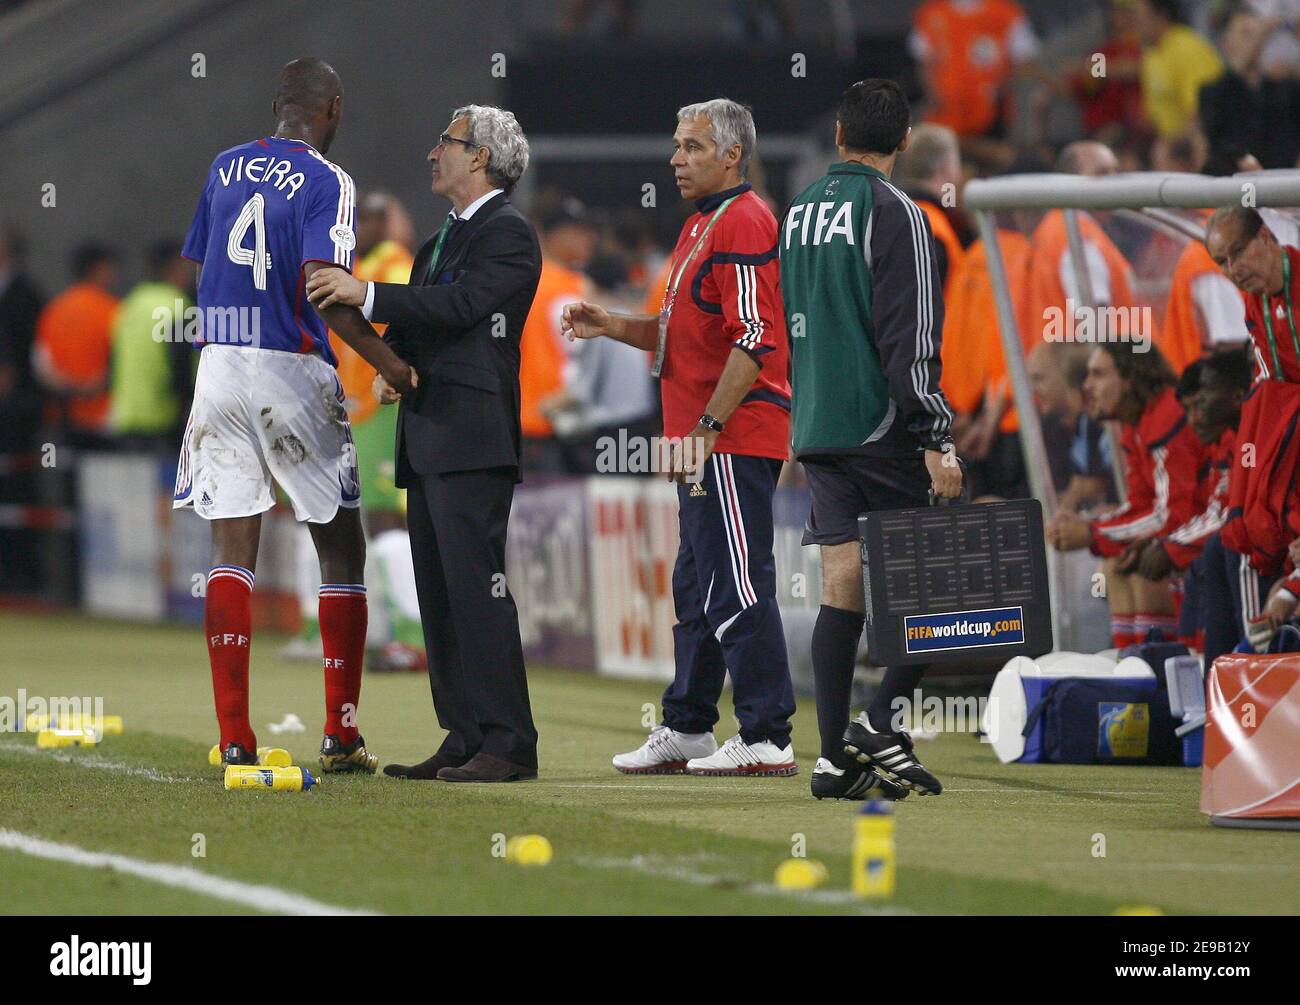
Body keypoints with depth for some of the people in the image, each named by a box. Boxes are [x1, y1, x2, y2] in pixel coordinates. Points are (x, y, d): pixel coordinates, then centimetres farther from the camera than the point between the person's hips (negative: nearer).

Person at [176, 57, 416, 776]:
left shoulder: (224, 168, 11)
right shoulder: (326, 182, -8)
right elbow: (322, 286, -20)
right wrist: (390, 365, -17)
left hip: (218, 366, 5)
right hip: (292, 371, -5)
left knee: (231, 552, 3)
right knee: (341, 551, 7)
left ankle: (234, 739, -3)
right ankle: (340, 736, 6)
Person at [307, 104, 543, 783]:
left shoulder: (507, 234, -6)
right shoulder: (441, 240, 24)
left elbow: (459, 306, -18)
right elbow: (416, 317, 24)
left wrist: (365, 294, -20)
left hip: (472, 439, -10)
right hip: (427, 435, 10)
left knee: (476, 586, -14)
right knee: (438, 594, 9)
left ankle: (507, 744, -15)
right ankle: (466, 739, 12)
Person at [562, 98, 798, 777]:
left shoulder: (743, 224, -13)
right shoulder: (702, 225, 20)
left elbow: (754, 340, -20)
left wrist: (708, 427, -22)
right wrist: (609, 327, 11)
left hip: (733, 440, -11)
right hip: (704, 446, 11)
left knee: (737, 587, -10)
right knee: (697, 588, 15)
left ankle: (766, 739, -8)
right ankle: (685, 732, 23)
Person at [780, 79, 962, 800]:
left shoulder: (799, 211, 13)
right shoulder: (893, 213, -9)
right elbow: (910, 339, -15)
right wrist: (937, 440, -15)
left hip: (816, 429, 7)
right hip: (882, 428, -7)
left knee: (841, 585, 6)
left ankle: (835, 756, 2)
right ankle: (882, 721, -8)